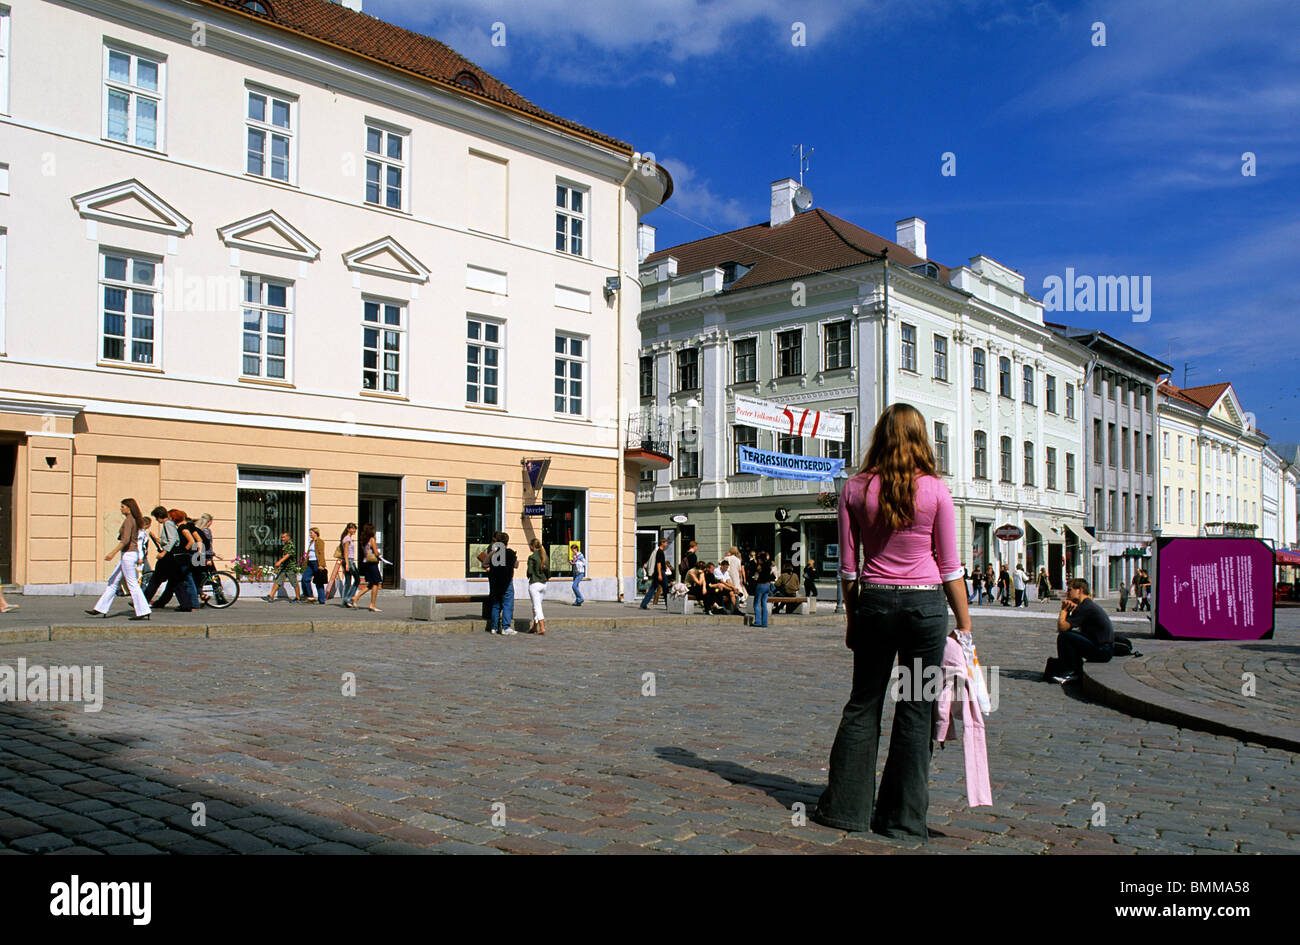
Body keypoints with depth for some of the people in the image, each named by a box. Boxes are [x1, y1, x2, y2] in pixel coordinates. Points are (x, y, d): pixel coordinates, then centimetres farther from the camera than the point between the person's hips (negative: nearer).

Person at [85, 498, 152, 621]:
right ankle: (101, 609, 17)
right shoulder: (135, 520, 15)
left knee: (132, 584, -6)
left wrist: (112, 553, -25)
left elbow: (125, 540, -23)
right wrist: (138, 558, 24)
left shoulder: (128, 520, -14)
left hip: (128, 554, -10)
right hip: (132, 554, 10)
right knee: (113, 582, 13)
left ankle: (143, 612, -5)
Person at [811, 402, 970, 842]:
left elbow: (848, 566, 3)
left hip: (874, 602, 2)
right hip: (925, 603, -1)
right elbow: (950, 567, -2)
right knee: (916, 708, 7)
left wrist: (853, 619, 13)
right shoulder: (935, 490, -5)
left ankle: (845, 805, 19)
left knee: (863, 705, 13)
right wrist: (964, 624, 5)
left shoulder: (855, 489, 0)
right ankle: (903, 817, 15)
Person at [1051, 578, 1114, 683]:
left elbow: (1062, 627, -21)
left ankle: (1070, 672, -6)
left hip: (1102, 652, -10)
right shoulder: (1090, 604, 16)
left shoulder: (1085, 607, -16)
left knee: (1063, 636, -18)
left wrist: (1064, 609, -5)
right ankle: (1077, 669, 13)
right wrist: (1069, 609, 0)